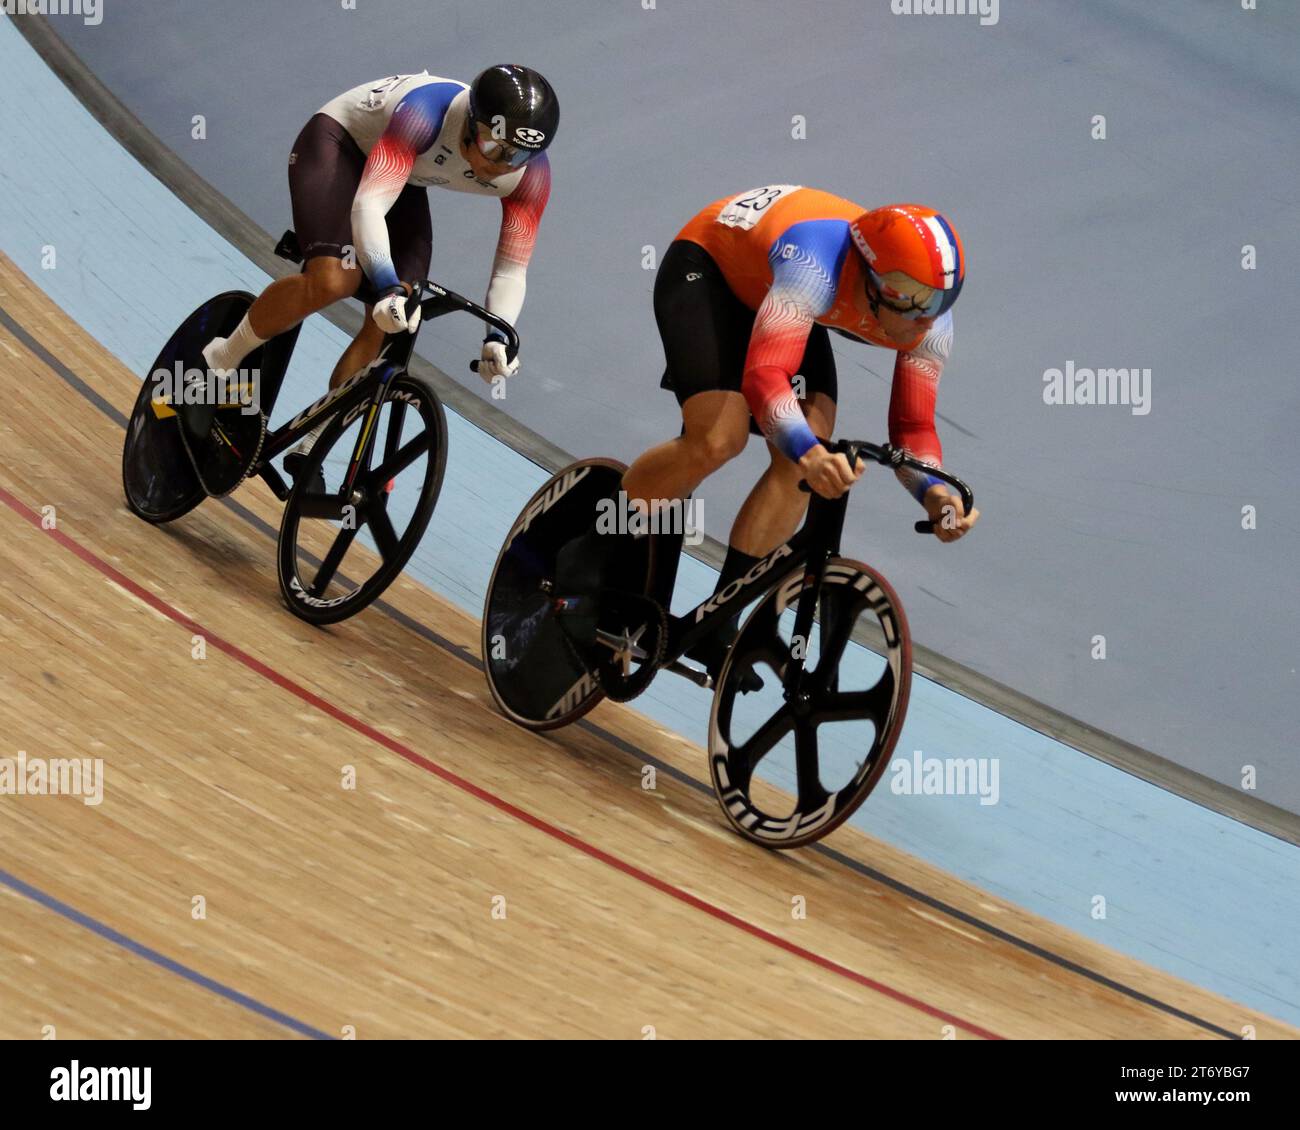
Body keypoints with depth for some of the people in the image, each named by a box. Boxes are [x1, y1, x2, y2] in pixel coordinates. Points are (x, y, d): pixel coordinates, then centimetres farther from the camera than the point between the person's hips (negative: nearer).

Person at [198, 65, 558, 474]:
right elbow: (368, 206, -46)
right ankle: (219, 360, -8)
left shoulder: (531, 174, -24)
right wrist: (388, 288, -59)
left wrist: (497, 337, -34)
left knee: (389, 325, -8)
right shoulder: (429, 111, -40)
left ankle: (310, 447, 5)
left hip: (404, 183, 6)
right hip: (337, 141, -6)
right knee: (333, 279, -29)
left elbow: (511, 271, -17)